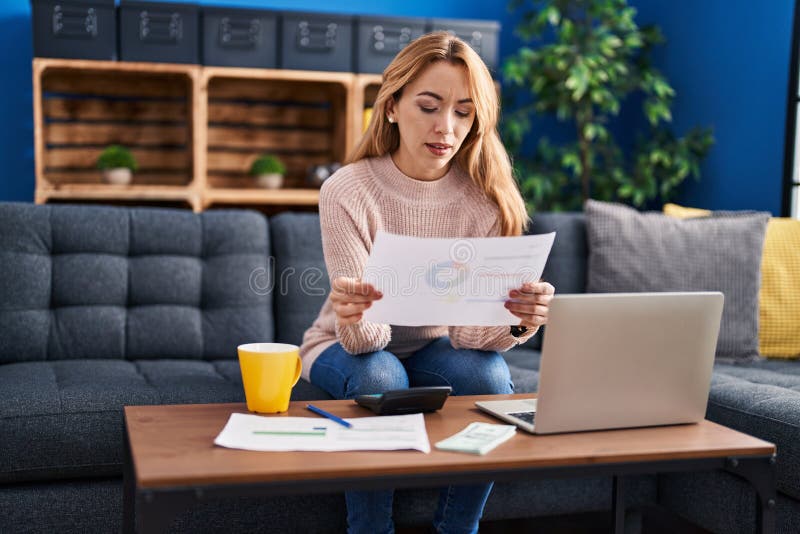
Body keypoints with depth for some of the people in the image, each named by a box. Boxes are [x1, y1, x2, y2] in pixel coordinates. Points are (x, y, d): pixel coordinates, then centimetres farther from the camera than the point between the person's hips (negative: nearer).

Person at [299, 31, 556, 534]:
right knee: (380, 377, -33)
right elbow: (363, 338, -27)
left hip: (436, 346, 2)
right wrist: (353, 318, -50)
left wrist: (515, 322, -42)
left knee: (489, 374, -27)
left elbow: (471, 330, -20)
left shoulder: (487, 196, -15)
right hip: (349, 347, -2)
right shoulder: (348, 191, -22)